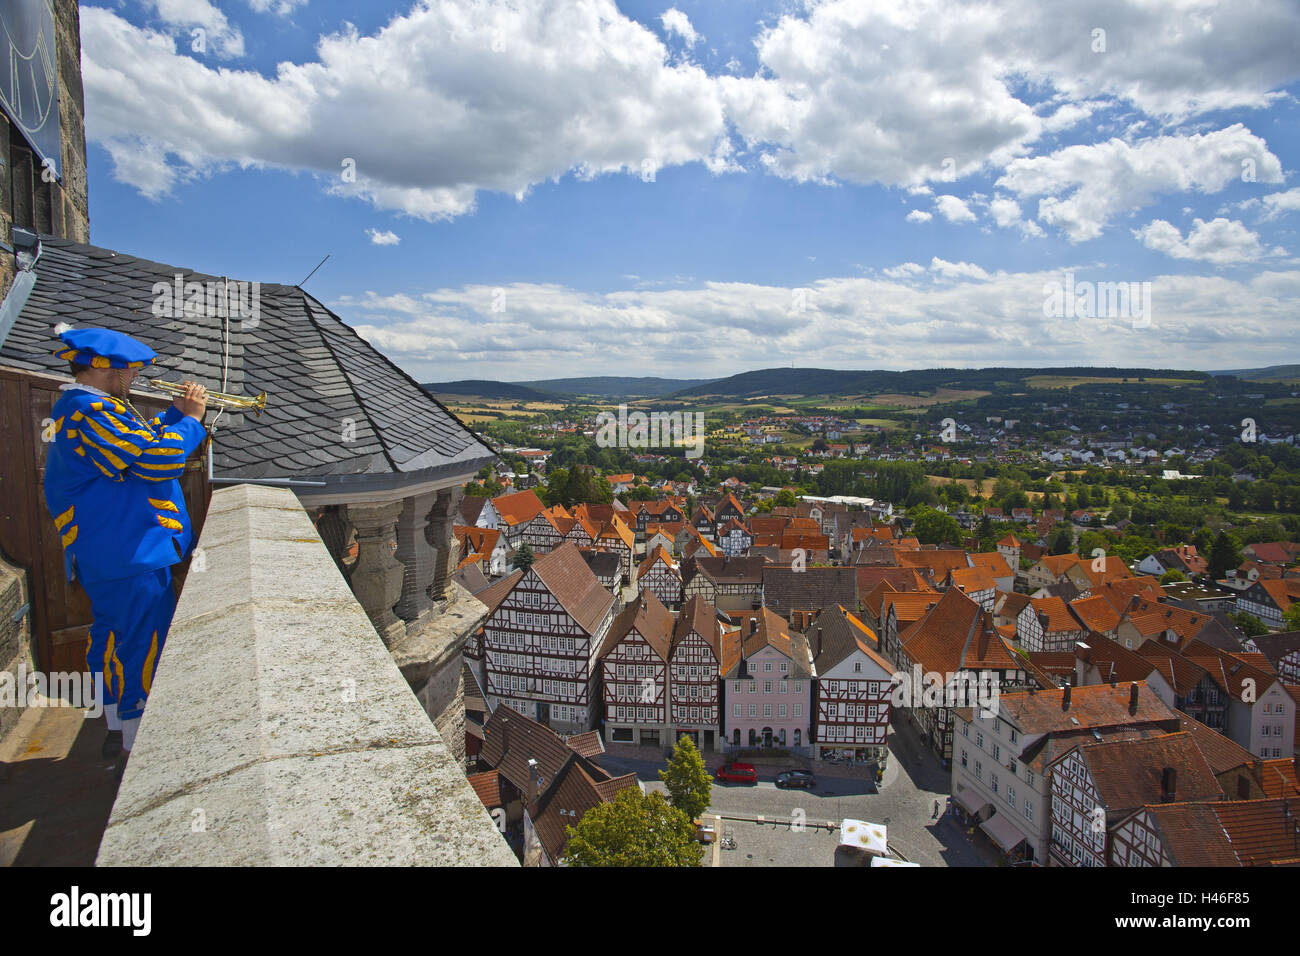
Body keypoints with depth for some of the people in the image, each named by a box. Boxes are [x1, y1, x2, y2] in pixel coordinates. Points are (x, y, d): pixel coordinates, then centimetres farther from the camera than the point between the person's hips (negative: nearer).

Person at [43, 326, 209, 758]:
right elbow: (158, 458, -24)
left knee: (115, 639, 20)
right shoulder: (92, 412, -20)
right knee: (145, 646, -5)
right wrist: (191, 419, -11)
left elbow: (138, 443, 22)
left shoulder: (78, 408, 16)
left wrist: (176, 413, 11)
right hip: (130, 557, -12)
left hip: (105, 555, 12)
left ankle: (118, 732, 34)